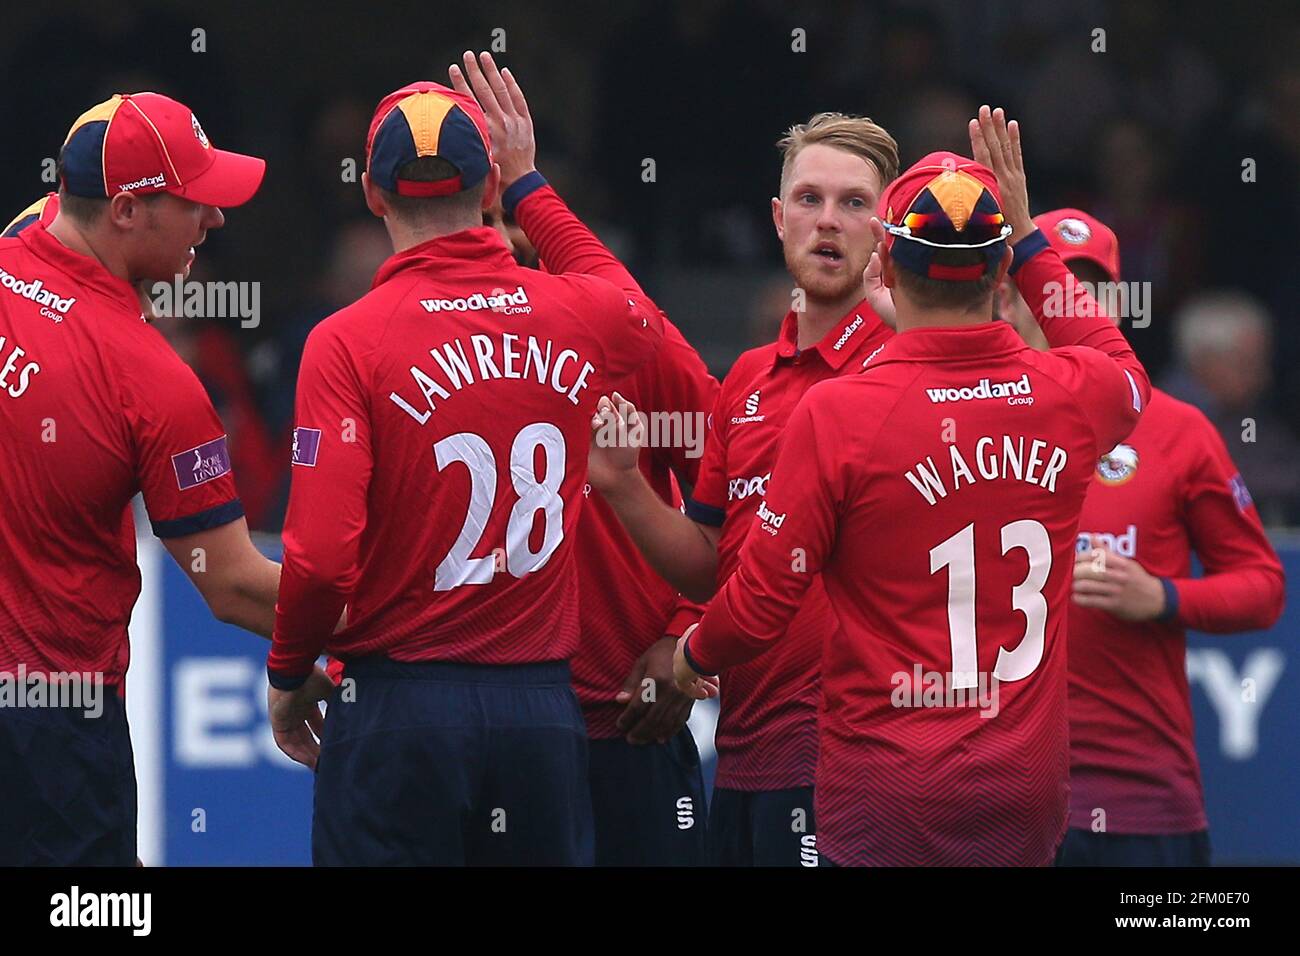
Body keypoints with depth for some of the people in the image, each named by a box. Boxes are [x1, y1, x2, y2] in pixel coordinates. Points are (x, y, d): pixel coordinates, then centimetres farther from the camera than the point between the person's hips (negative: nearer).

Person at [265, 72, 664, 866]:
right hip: (545, 706, 3)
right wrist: (530, 187, 38)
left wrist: (288, 673, 2)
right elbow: (640, 315, 30)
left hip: (400, 703, -3)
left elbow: (321, 554, -16)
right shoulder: (574, 320, 2)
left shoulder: (346, 342, -10)